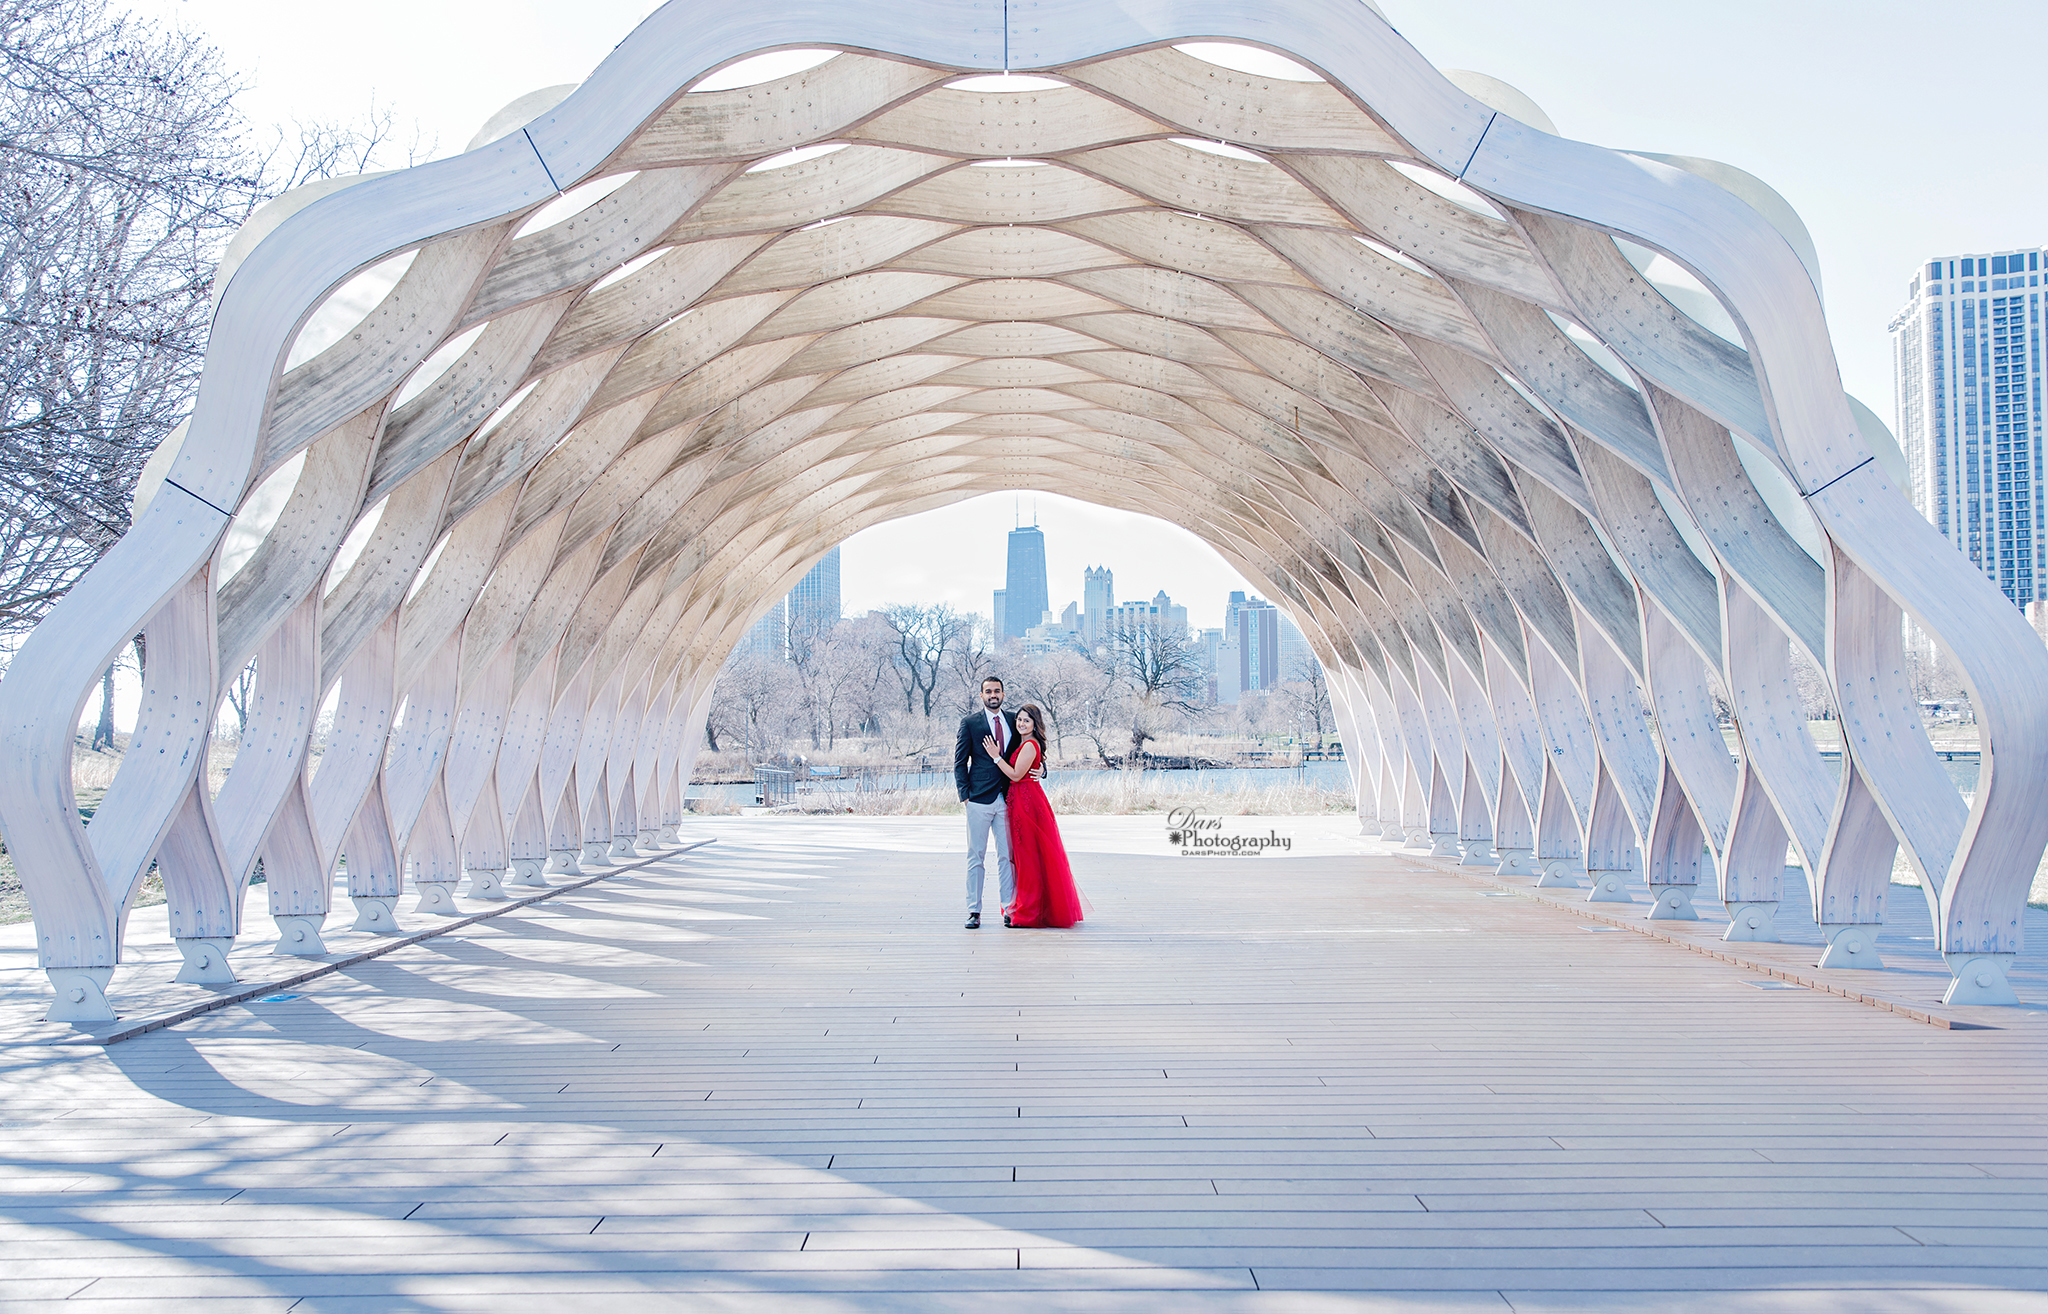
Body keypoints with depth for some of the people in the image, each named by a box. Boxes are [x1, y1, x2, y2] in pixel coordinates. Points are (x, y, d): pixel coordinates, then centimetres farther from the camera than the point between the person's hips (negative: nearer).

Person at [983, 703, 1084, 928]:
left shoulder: (1029, 745, -15)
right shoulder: (1025, 744, 16)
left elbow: (1016, 775, -16)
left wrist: (996, 756, -14)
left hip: (1026, 802, -10)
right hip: (1022, 799, 10)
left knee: (1028, 855, -5)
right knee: (1025, 855, 13)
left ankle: (1027, 912, -1)